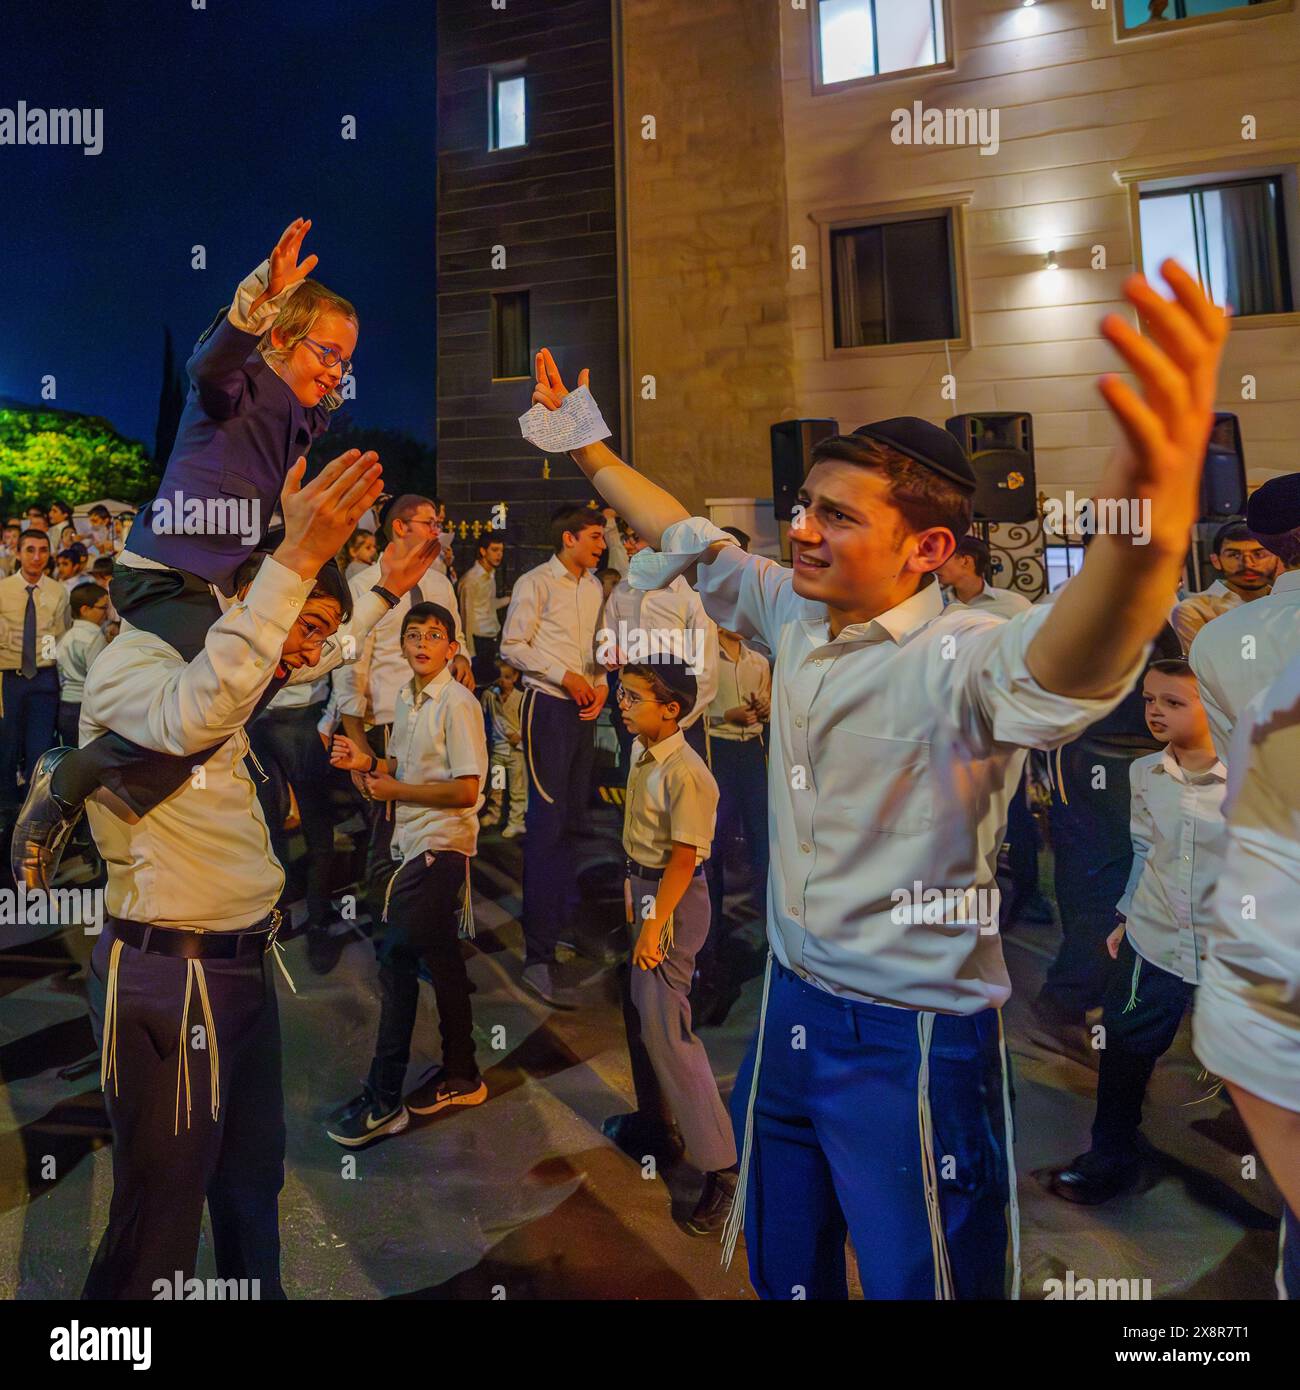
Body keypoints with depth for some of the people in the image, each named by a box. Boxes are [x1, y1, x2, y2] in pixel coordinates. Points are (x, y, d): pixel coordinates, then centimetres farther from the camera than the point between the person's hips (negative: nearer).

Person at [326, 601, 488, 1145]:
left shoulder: (458, 704, -14)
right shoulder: (407, 699, 12)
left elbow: (467, 790, -17)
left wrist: (397, 791, -13)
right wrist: (368, 762, 1)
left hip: (440, 845, -8)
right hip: (413, 841, 9)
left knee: (396, 958, -7)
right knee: (440, 959, 15)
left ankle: (383, 1101, 5)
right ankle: (460, 1076, 29)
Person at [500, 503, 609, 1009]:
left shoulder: (593, 587, 16)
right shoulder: (535, 583, -5)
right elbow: (512, 645, -9)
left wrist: (601, 683, 1)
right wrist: (565, 676, -15)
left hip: (584, 708, 7)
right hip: (548, 705, -7)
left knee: (574, 817, 12)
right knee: (547, 821, -11)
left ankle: (564, 923, 26)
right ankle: (538, 957, -8)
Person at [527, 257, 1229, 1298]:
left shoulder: (961, 662, -23)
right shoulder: (795, 618, -2)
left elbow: (1063, 668, -46)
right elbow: (687, 537, 12)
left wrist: (1152, 531, -67)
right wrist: (583, 444, 20)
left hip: (915, 1049, -6)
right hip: (792, 1008, 7)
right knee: (781, 1271, 25)